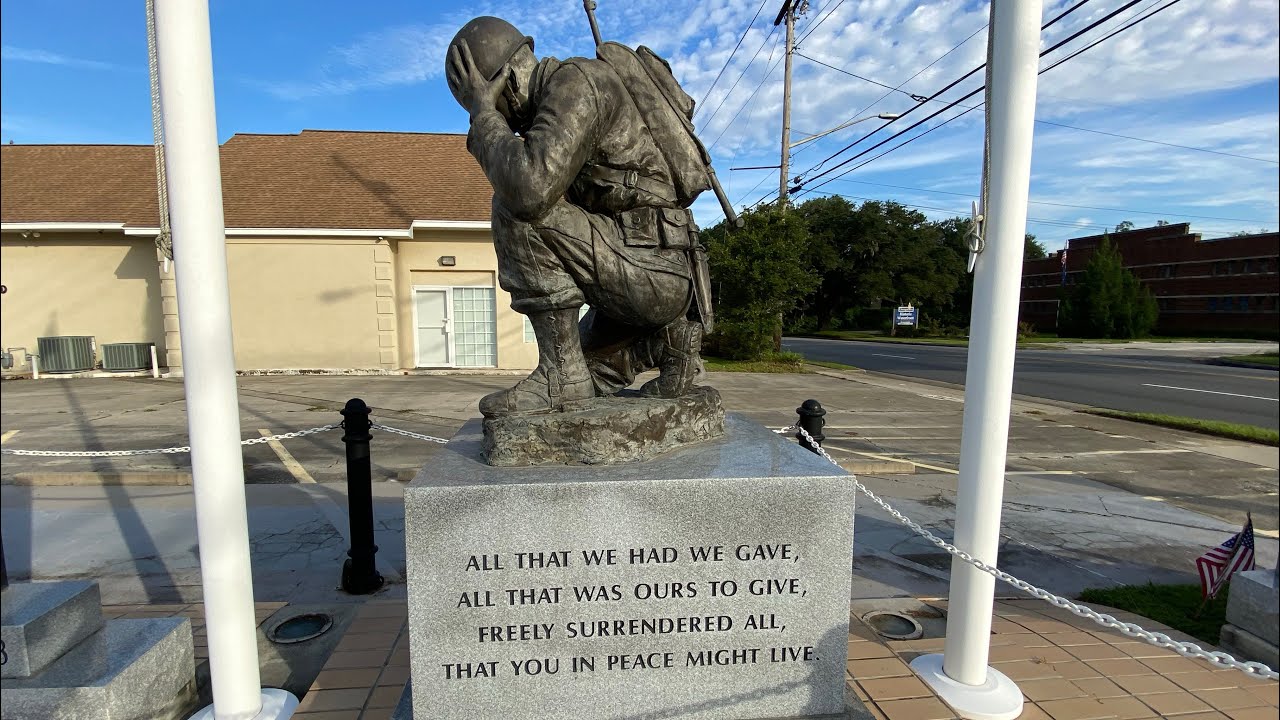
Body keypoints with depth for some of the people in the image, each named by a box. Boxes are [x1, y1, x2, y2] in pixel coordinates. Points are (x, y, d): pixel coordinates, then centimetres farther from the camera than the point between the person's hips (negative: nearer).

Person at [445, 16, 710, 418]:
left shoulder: (575, 81, -12)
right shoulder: (555, 102, 20)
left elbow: (529, 189, -29)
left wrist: (483, 111, -13)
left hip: (653, 270, -10)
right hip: (653, 279, 10)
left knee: (514, 206, -21)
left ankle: (561, 373, -16)